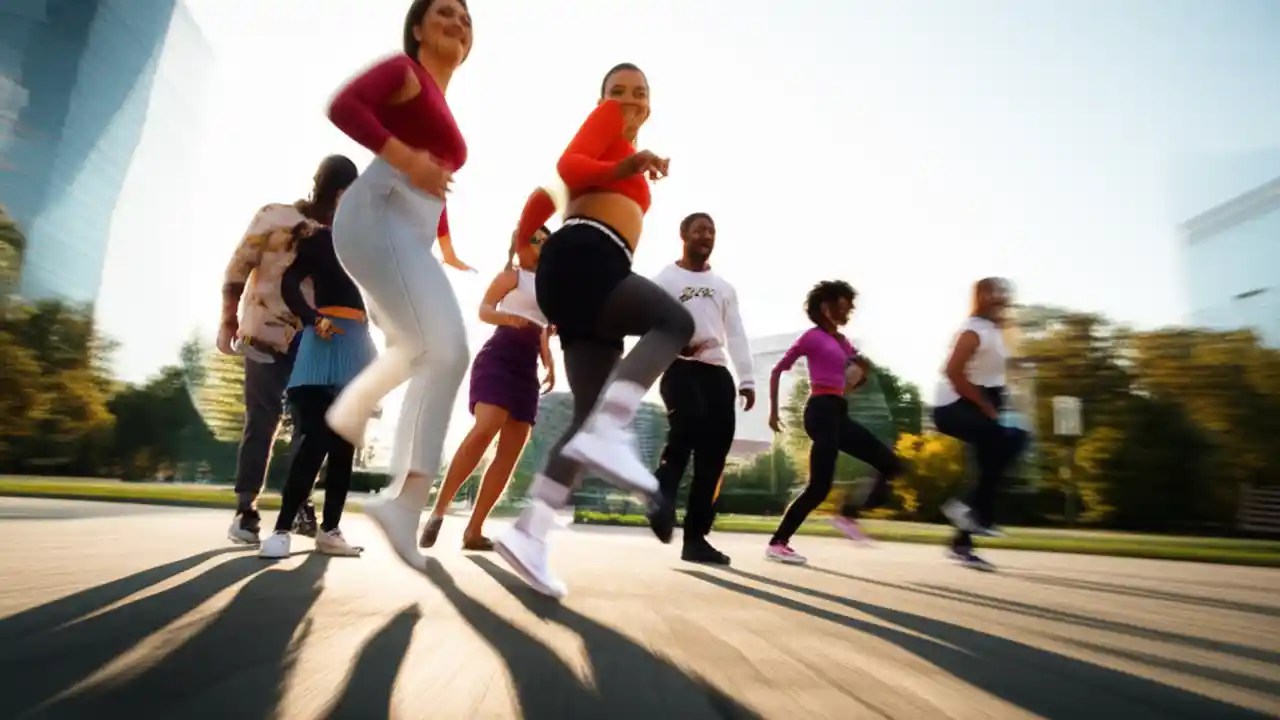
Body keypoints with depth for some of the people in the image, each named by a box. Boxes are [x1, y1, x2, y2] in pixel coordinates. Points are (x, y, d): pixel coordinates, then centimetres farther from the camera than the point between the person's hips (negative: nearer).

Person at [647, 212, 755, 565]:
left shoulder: (725, 287, 24)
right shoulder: (664, 279, 10)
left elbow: (736, 335, 16)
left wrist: (747, 379, 4)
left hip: (717, 371, 5)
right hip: (679, 367, -4)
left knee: (713, 452, -4)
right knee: (688, 424, -35)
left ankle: (695, 537, 2)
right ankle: (663, 497, -20)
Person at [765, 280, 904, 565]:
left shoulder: (843, 342, 20)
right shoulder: (813, 336, -2)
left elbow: (854, 383, 26)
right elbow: (777, 370, -2)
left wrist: (863, 370, 4)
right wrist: (773, 411, -5)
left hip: (838, 412, 9)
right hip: (822, 411, -9)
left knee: (892, 465, 9)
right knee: (820, 486, -12)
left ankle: (848, 515, 10)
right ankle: (777, 543, -4)